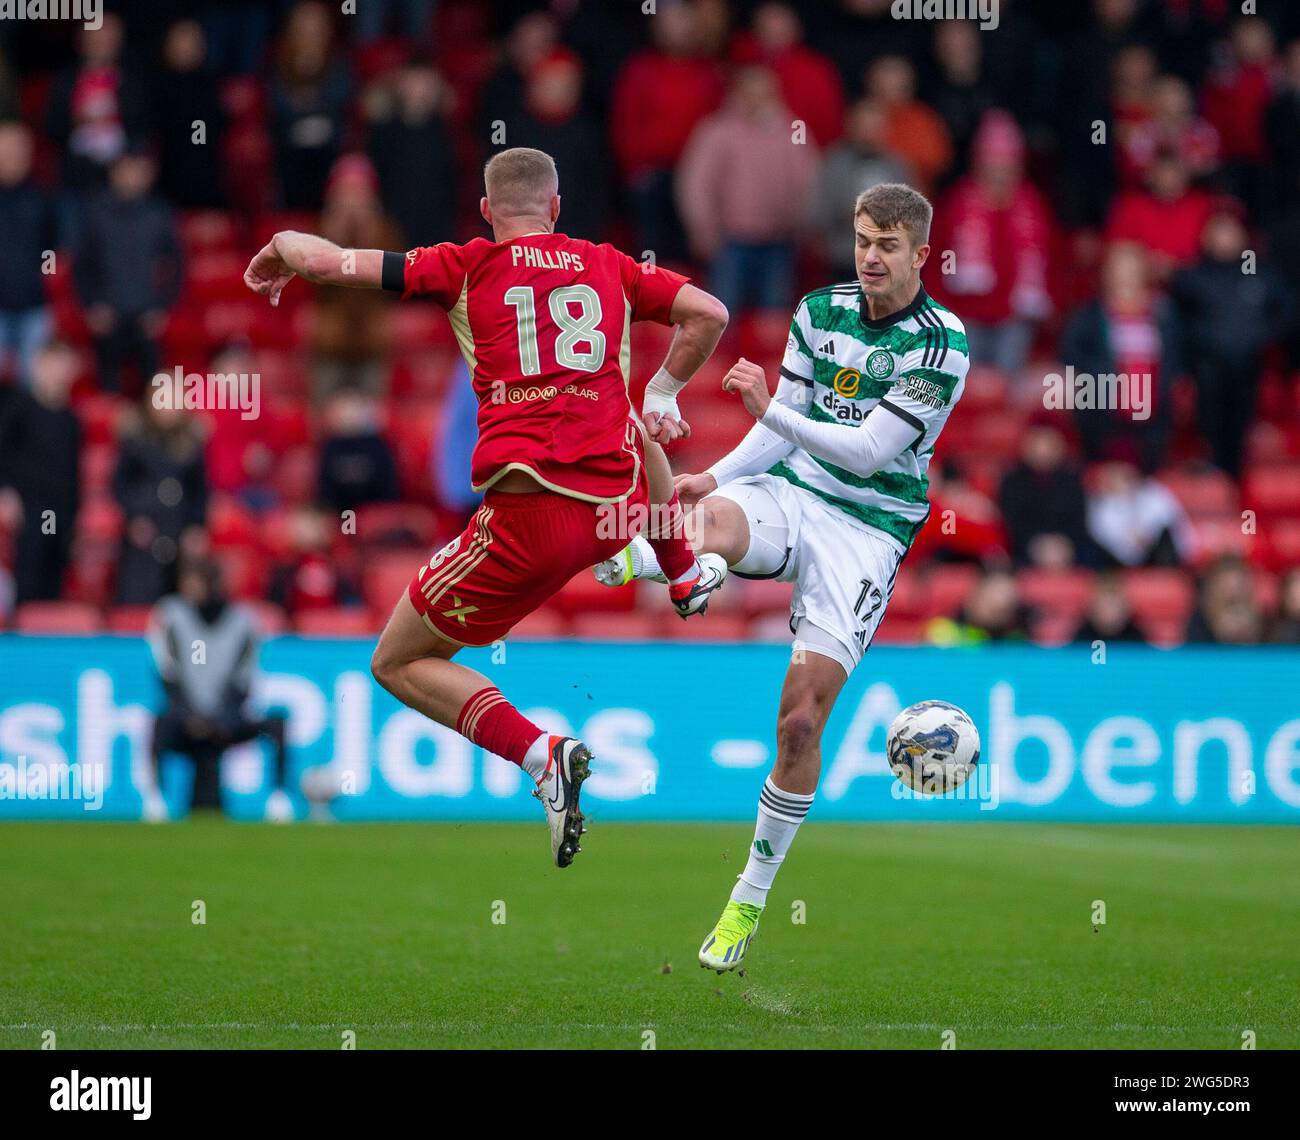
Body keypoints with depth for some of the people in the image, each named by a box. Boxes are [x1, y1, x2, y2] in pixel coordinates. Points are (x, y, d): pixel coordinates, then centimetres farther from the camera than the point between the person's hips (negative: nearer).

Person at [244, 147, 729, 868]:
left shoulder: (468, 267, 3)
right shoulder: (610, 267, 11)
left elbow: (331, 262, 0)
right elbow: (708, 314, 14)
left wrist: (282, 247, 22)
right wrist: (663, 396, 29)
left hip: (527, 516, -5)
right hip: (618, 505, 5)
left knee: (399, 665, 10)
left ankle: (539, 754, -11)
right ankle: (686, 577, 58)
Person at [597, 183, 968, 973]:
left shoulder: (942, 344, -10)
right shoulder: (821, 310, 7)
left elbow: (869, 451, -17)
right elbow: (788, 426, 13)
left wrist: (771, 410, -25)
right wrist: (719, 474, -3)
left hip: (868, 527, -4)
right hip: (791, 492, 4)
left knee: (801, 720, -10)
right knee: (715, 520, -35)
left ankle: (750, 900, 4)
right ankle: (617, 560, -70)